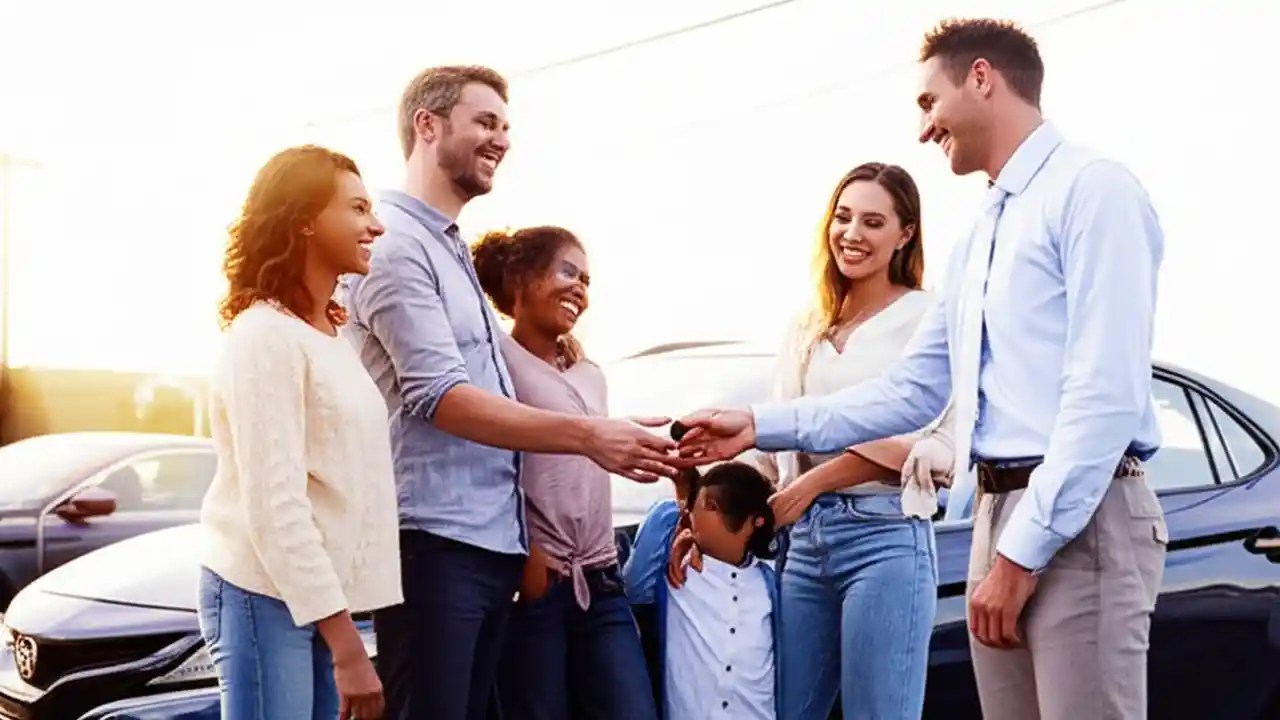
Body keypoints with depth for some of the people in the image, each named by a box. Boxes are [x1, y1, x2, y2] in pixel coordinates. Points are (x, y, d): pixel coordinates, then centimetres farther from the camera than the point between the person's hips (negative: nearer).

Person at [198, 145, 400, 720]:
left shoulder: (329, 336, 15)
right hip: (267, 597, -8)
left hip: (321, 597, 8)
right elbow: (274, 505, -18)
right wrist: (346, 646, -21)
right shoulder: (265, 336, -12)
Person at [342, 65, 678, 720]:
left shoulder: (455, 252, 20)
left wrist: (524, 540, 17)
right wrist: (587, 435, -25)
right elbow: (438, 396, -19)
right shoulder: (395, 242, -9)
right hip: (432, 543, -9)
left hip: (490, 543, 9)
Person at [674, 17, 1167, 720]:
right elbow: (912, 391, 21)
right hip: (1001, 516, 8)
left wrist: (1023, 551, -18)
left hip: (1077, 518, -8)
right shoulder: (977, 243, 22)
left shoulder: (1090, 189, -7)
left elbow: (1106, 394, -16)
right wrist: (763, 426, 13)